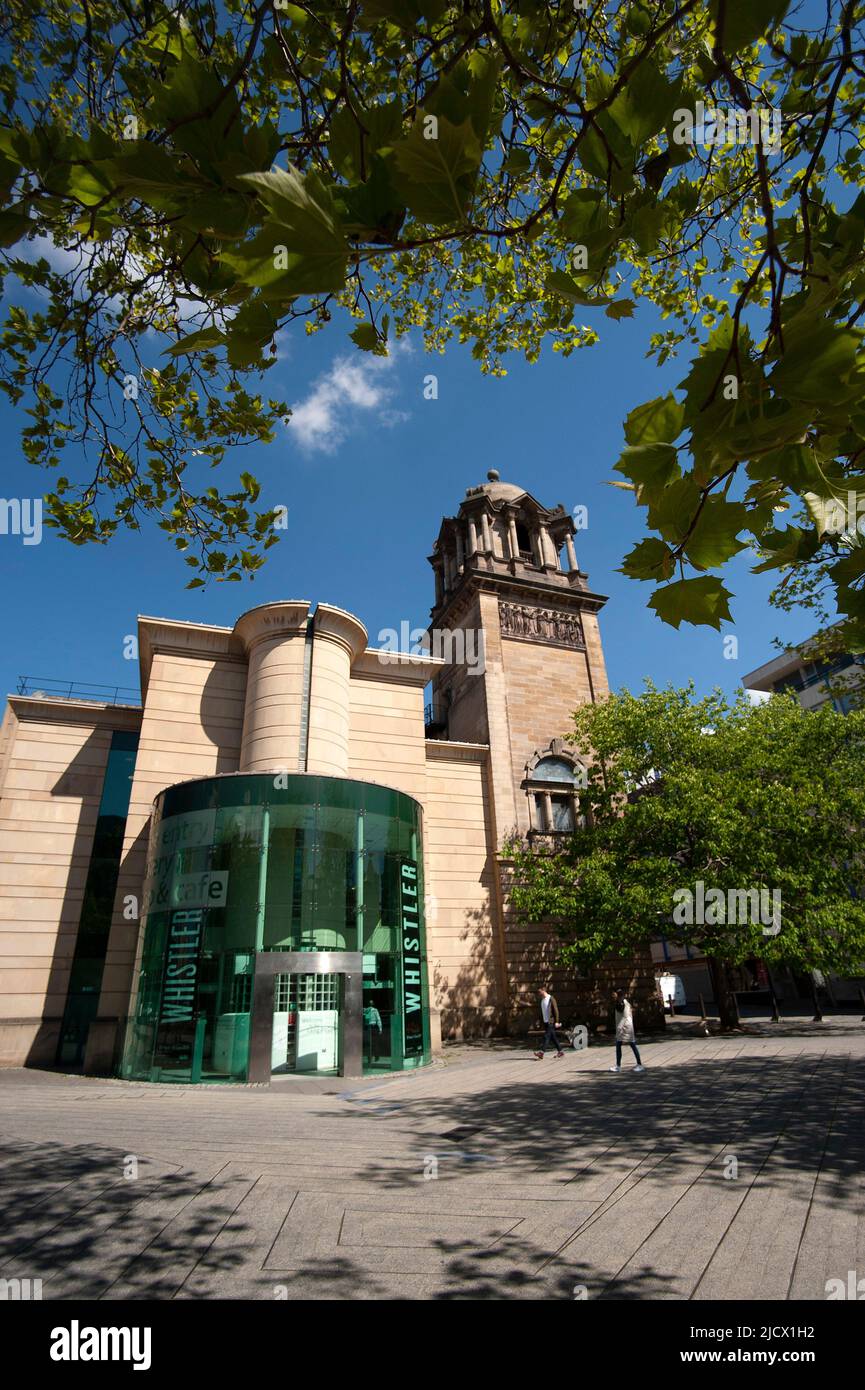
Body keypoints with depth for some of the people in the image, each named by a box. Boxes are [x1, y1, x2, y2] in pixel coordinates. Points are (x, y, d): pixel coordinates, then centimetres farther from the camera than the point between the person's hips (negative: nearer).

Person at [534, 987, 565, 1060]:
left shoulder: (551, 999, -11)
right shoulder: (542, 1000, 13)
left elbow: (556, 1010, -13)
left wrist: (556, 1021, -16)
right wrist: (542, 1021, 19)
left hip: (551, 1021, -8)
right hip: (545, 1021, 8)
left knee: (546, 1036, -13)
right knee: (553, 1037, 11)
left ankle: (541, 1053, -18)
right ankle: (560, 1052, 19)